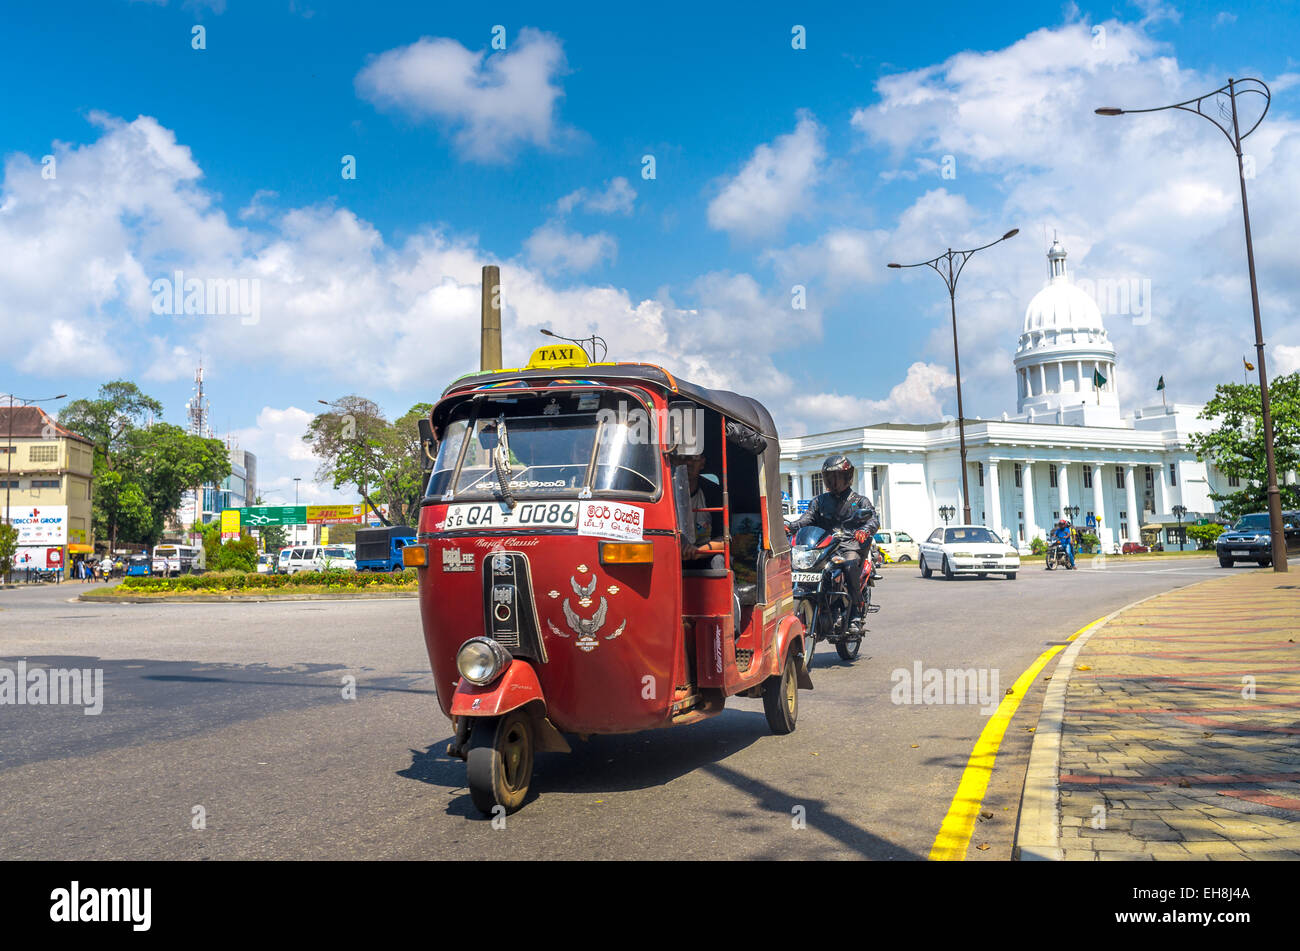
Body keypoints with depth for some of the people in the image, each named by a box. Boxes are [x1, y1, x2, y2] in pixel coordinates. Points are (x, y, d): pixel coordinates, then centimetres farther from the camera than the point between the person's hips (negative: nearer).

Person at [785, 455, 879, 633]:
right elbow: (808, 517, 8)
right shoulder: (820, 501, 23)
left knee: (851, 566, -36)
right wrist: (789, 526, -13)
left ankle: (856, 615, -29)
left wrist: (865, 530, -27)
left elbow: (873, 520, -3)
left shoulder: (860, 501, 14)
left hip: (850, 546, -3)